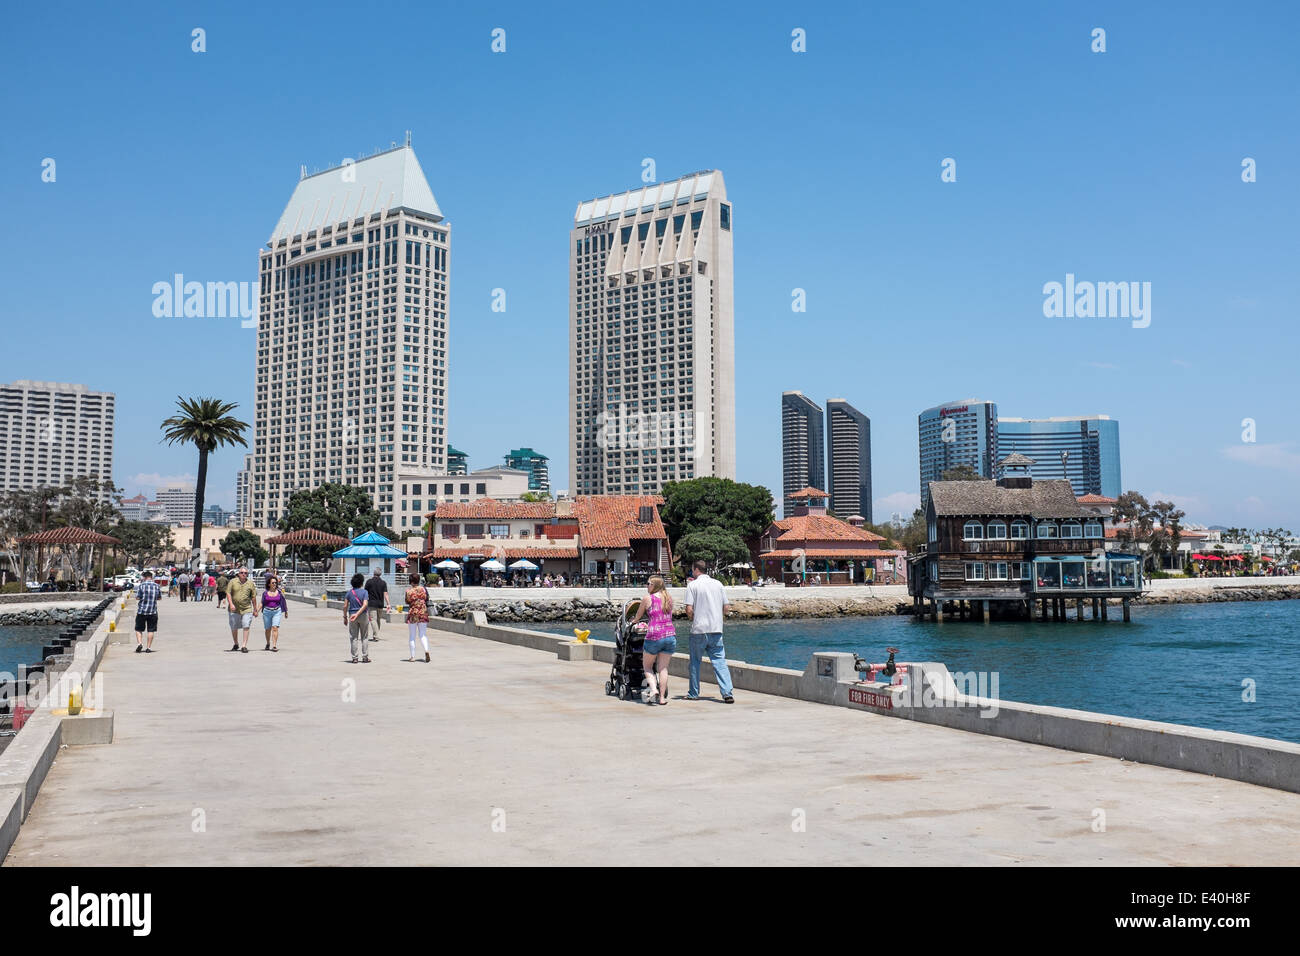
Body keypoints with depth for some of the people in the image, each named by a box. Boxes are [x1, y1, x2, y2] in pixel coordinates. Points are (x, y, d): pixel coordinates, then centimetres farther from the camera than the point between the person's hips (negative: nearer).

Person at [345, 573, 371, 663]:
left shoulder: (350, 592, 2)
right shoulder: (364, 592, -6)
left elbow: (345, 606, -1)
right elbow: (365, 604, -18)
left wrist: (345, 617, 8)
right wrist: (357, 614, -18)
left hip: (352, 615, 2)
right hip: (363, 615, -2)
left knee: (354, 637, 6)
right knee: (364, 637, 9)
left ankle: (354, 658, 5)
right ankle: (365, 657, 9)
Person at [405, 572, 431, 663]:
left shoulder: (409, 591, -9)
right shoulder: (424, 589, -1)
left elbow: (407, 602, 1)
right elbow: (427, 600, 5)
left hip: (413, 613, -2)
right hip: (423, 612, 2)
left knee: (412, 635, 9)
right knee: (422, 634, 11)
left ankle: (412, 656, 10)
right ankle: (426, 650, -15)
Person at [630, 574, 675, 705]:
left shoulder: (647, 598, 0)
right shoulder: (669, 598, 13)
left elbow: (637, 617, 15)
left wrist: (633, 621, 36)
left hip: (654, 635, -4)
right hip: (670, 635, 4)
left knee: (647, 666, 12)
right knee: (663, 667, 10)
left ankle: (653, 689, -7)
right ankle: (662, 697, 5)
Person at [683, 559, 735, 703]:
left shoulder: (693, 585, -4)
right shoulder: (718, 584, 9)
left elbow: (689, 610, -11)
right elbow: (726, 608, 9)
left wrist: (693, 620, 8)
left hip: (699, 629, -3)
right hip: (716, 629, 3)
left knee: (695, 662, 11)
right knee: (719, 661, 2)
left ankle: (693, 693, 18)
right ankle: (727, 693, -11)